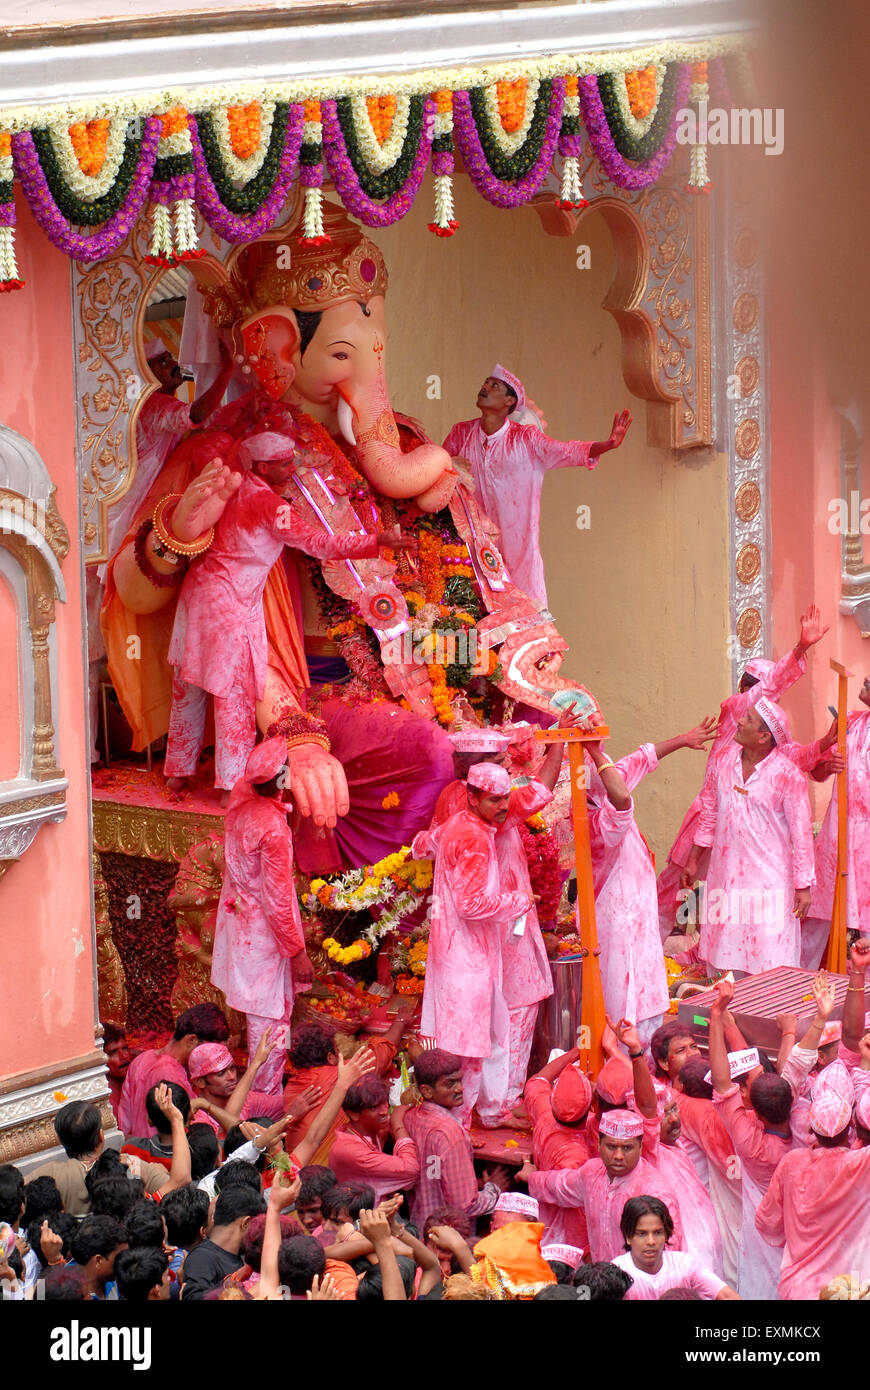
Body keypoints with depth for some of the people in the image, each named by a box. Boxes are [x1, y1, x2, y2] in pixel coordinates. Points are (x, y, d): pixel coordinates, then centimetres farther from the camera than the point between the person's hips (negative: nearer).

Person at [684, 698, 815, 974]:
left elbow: (802, 832, -8)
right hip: (725, 875, 5)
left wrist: (803, 885, -8)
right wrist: (693, 860, 17)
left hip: (769, 877, -5)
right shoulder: (725, 761, 3)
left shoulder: (787, 775, -12)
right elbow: (709, 812, 15)